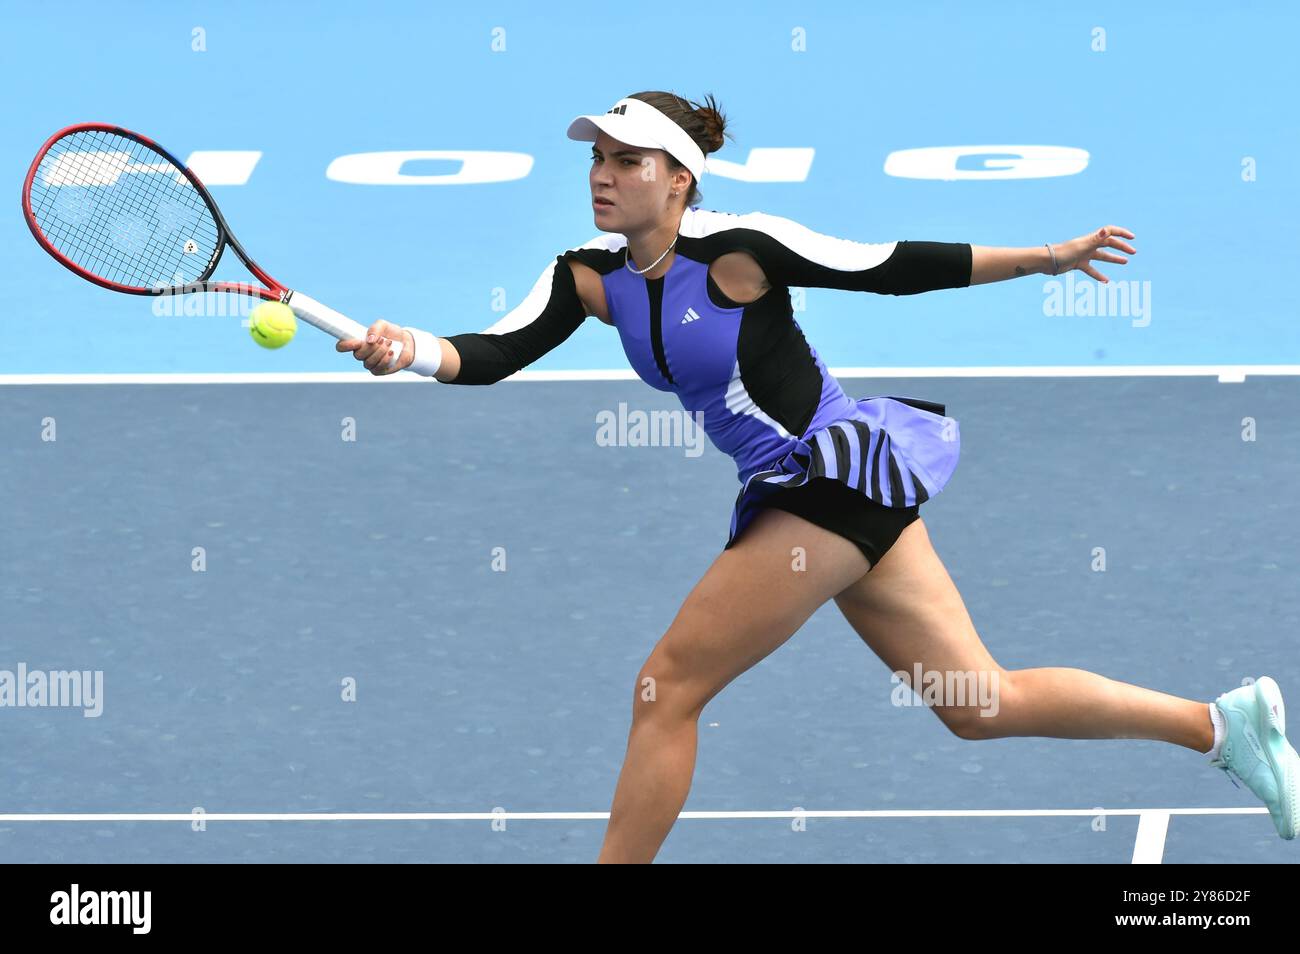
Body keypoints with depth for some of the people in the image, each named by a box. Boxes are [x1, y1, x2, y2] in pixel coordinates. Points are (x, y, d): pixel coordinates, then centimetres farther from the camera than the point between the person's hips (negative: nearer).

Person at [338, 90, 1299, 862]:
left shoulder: (734, 246, -16)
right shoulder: (589, 275, 4)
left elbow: (897, 267, -10)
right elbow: (493, 355, -7)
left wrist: (1045, 258, -9)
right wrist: (415, 350, -27)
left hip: (840, 473, -8)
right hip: (798, 492, 8)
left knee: (666, 687, -6)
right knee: (984, 704, 11)